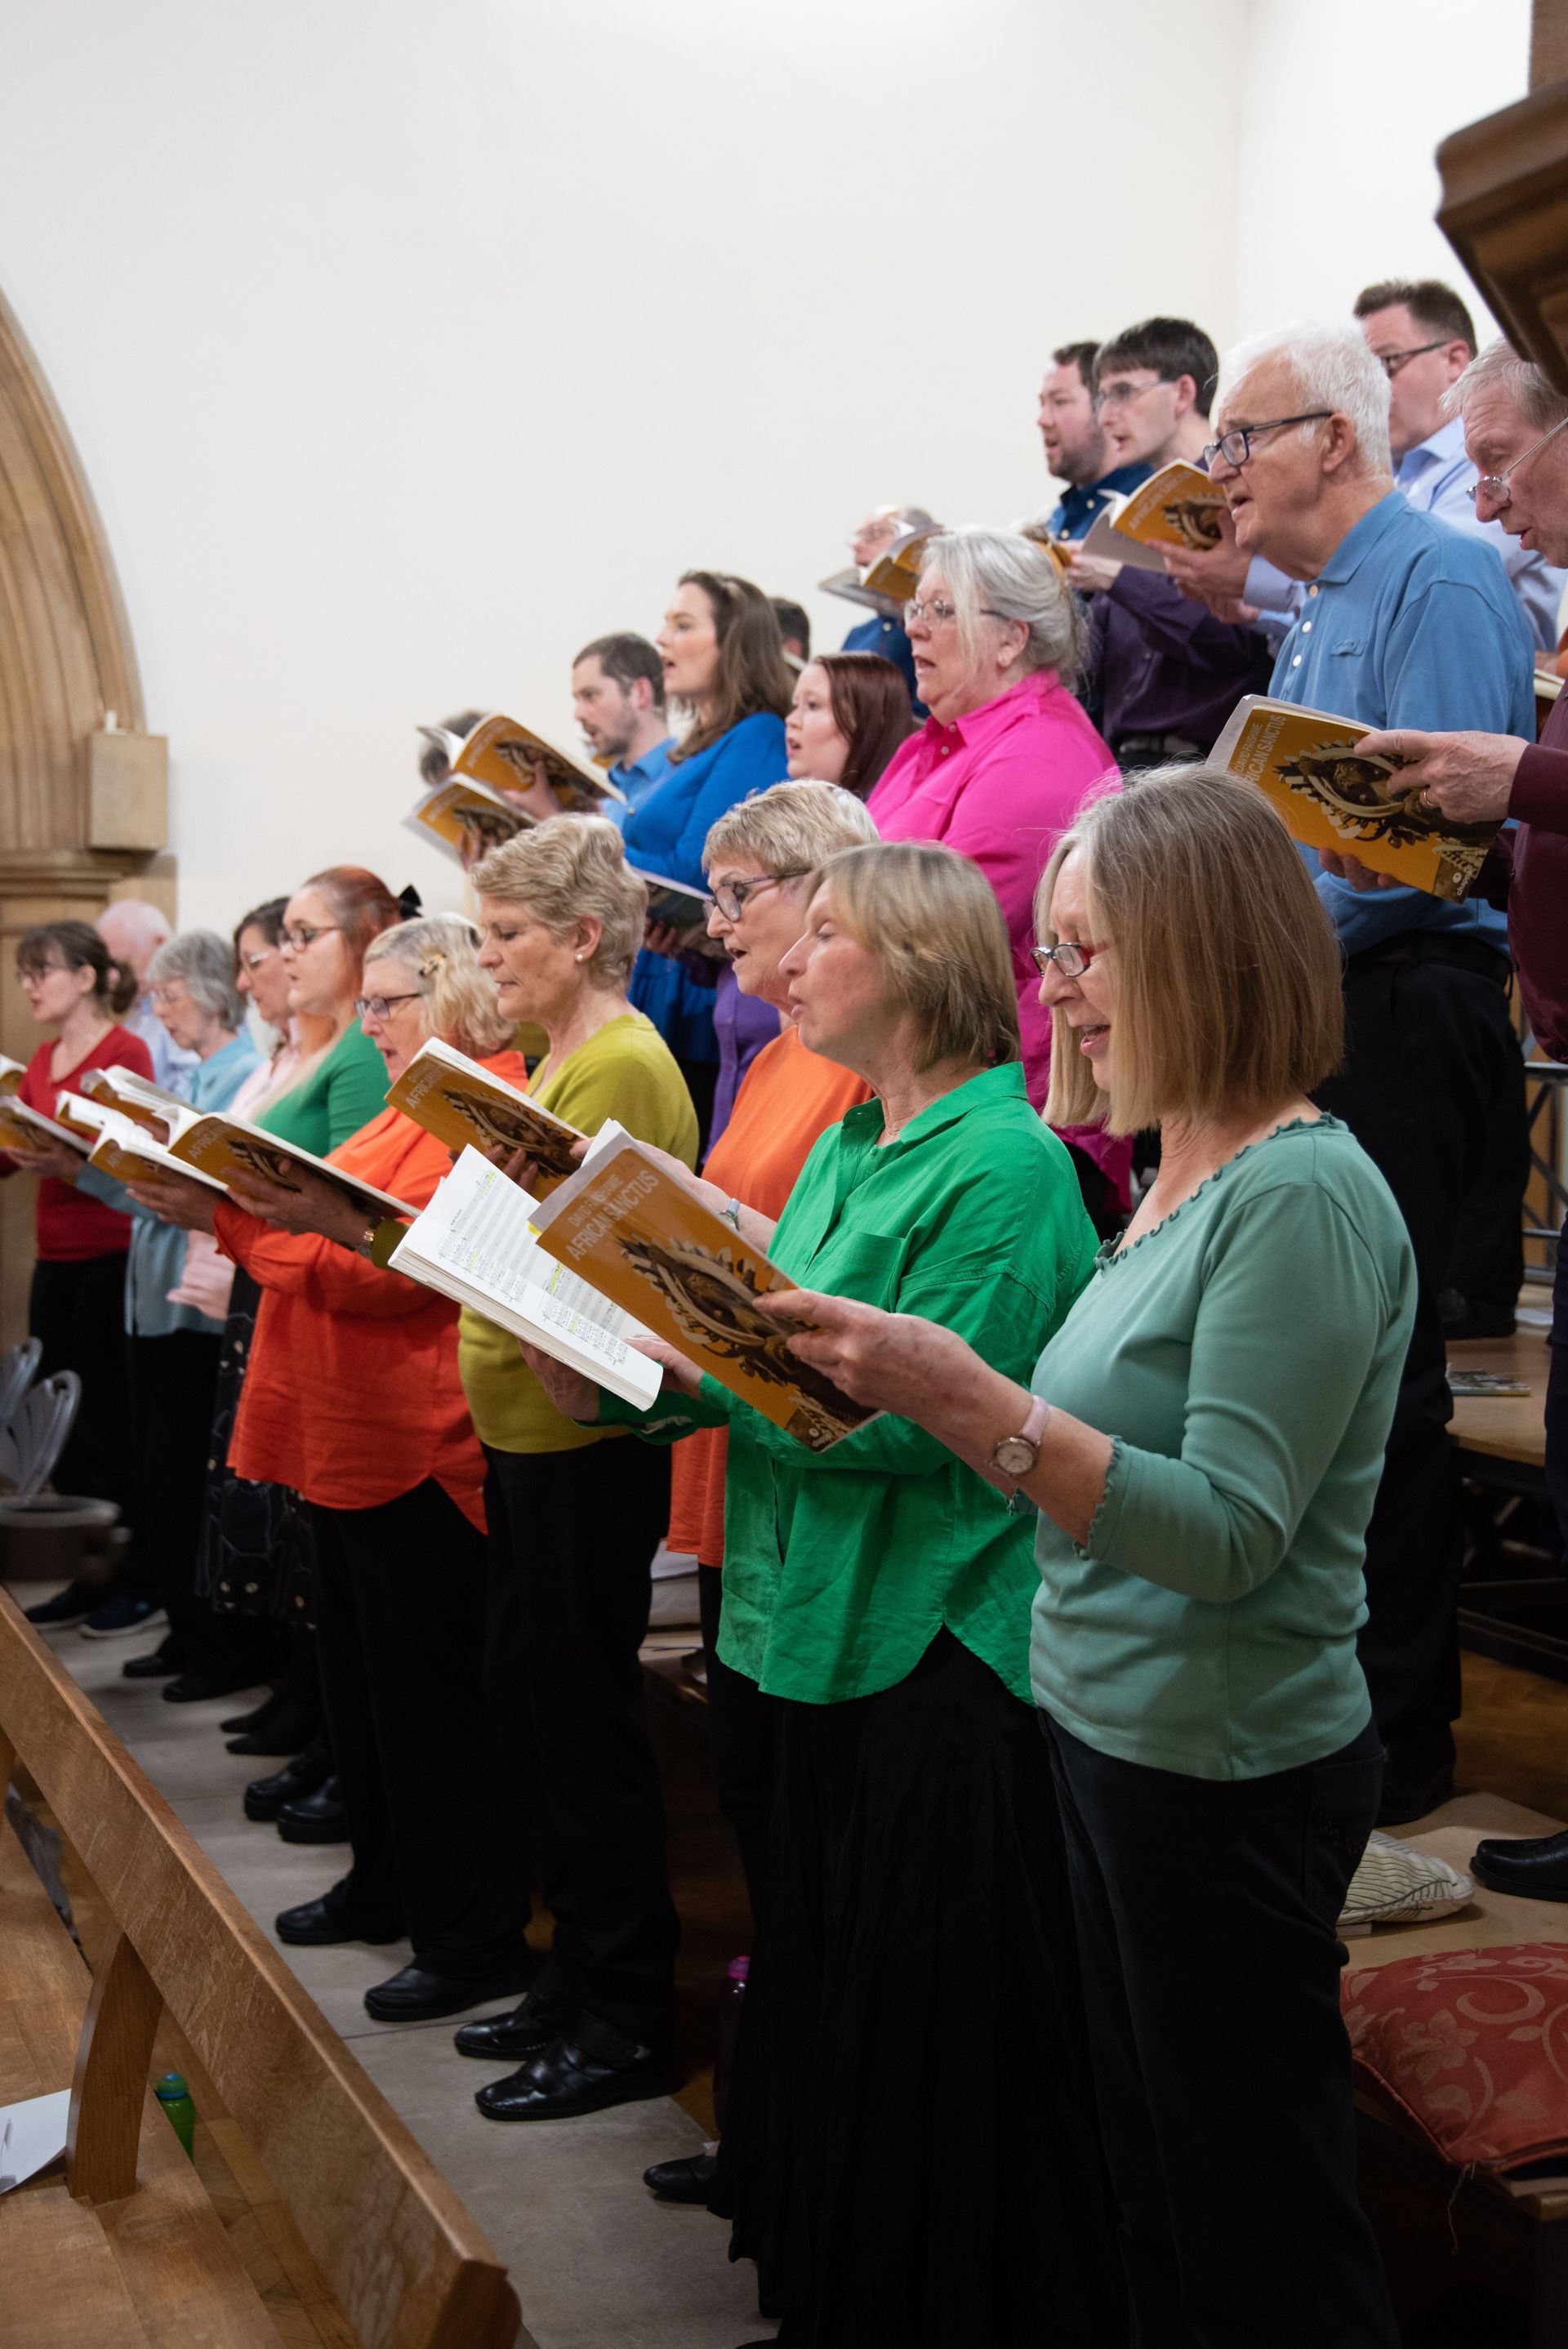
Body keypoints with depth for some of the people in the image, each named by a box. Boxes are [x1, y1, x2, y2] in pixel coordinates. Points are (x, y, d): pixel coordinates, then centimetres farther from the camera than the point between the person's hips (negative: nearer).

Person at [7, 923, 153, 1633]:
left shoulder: (125, 1052, -9)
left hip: (110, 1257, -8)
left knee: (109, 1422, -2)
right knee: (60, 1421, 11)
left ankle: (136, 1581, 10)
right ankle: (88, 1577, 22)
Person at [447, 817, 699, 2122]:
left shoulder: (624, 1063, -15)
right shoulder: (564, 1058, 15)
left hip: (586, 1430, -10)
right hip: (529, 1424, 10)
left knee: (580, 1717, -1)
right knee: (536, 1699, 16)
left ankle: (626, 2022, 13)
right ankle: (581, 1975, 30)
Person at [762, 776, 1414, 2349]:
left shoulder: (1303, 1194, -20)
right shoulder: (1178, 1183, 9)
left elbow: (1228, 1534, -26)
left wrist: (966, 1393, -30)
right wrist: (906, 1383, 0)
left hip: (1230, 1780, -9)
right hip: (1111, 1745, 9)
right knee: (1154, 2202, 22)